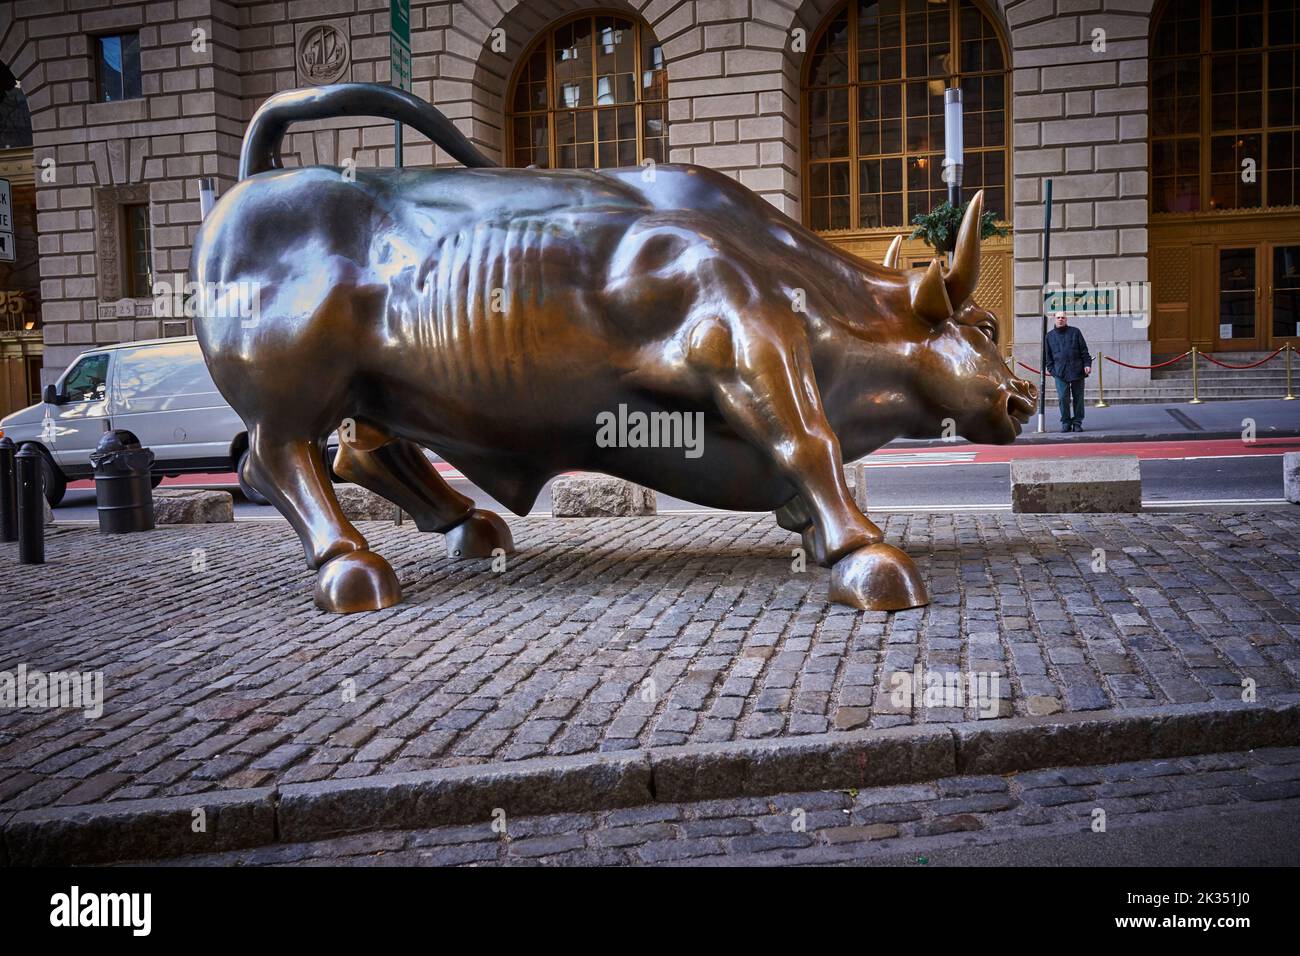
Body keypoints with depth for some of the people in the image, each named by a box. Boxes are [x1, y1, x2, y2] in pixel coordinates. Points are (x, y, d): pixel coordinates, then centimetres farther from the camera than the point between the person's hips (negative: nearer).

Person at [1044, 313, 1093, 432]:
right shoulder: (1050, 336, 11)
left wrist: (1087, 364, -3)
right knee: (1063, 398, -7)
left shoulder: (1075, 332, 9)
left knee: (1078, 398, 2)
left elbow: (1084, 350, 8)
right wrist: (1051, 369, 2)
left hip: (1077, 371, 0)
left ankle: (1077, 422, 10)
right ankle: (1066, 422, 3)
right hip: (1060, 372, 0)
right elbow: (1048, 355, 13)